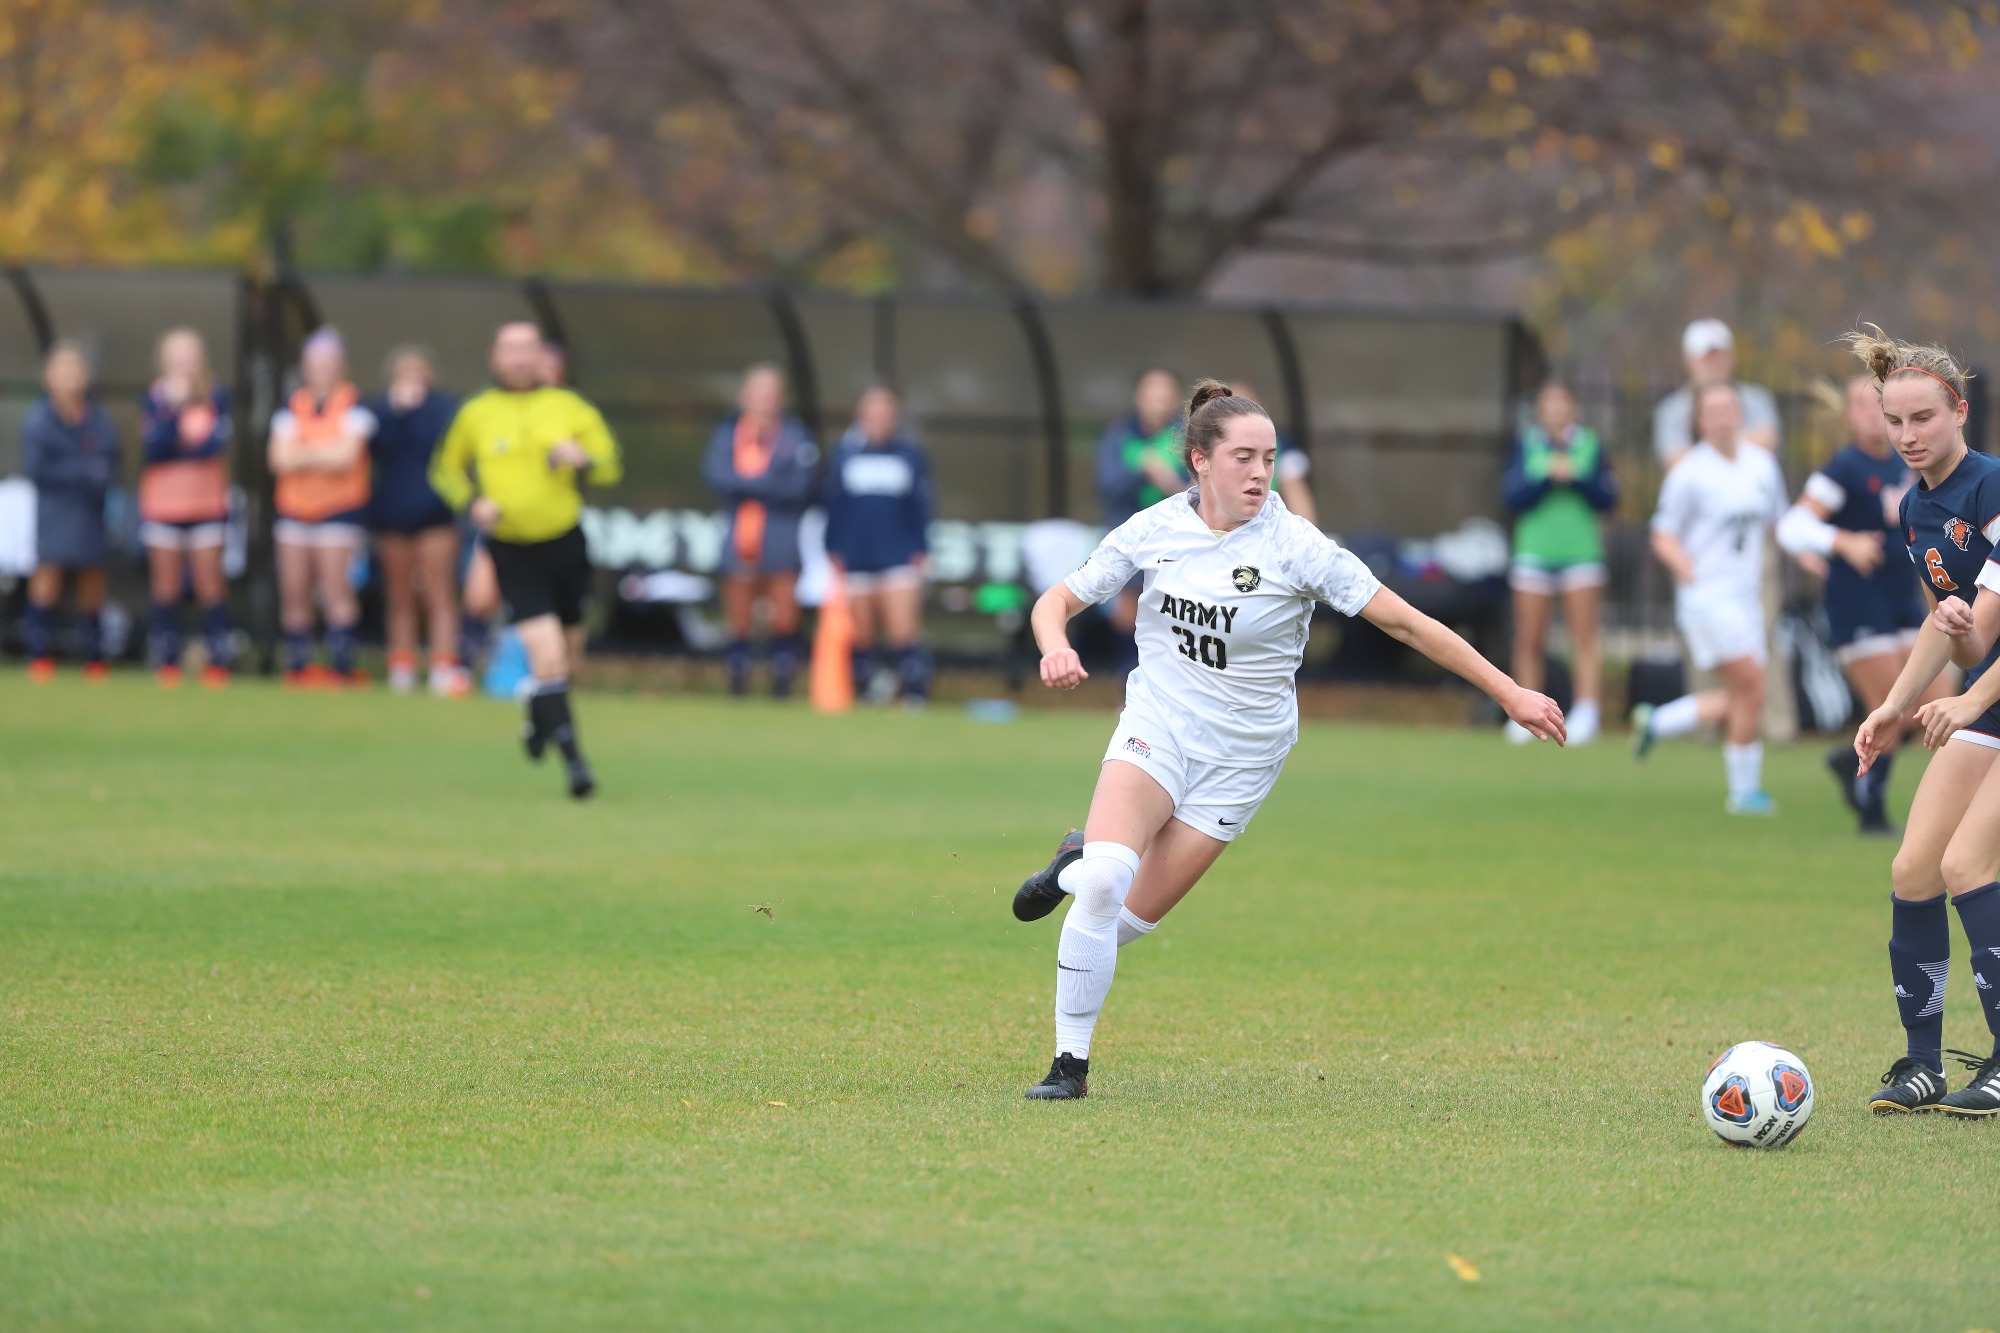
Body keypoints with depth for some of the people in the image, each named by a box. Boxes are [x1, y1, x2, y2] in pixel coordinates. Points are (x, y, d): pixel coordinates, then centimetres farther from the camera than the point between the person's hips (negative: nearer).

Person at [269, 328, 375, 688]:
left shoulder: (354, 407, -2)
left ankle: (341, 667, -8)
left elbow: (346, 455, -13)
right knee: (293, 594, 3)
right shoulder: (291, 408, 10)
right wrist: (323, 454, -10)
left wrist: (302, 455, -4)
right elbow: (280, 459, -1)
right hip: (294, 508, 5)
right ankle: (297, 665, 10)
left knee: (336, 589, -11)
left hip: (340, 509, -4)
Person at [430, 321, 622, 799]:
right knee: (547, 655, -16)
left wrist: (581, 459, -17)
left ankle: (540, 719, 44)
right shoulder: (475, 414, 2)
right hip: (512, 550, -2)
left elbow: (611, 466, 6)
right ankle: (572, 759, -14)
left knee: (569, 651, 13)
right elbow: (445, 470, 16)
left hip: (565, 543, 2)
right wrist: (474, 503, -4)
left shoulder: (568, 407, 3)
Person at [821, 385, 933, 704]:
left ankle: (916, 692, -12)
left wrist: (921, 551, 2)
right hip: (855, 558, 1)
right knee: (861, 633, 3)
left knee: (904, 628, -11)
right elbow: (834, 505, 9)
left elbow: (921, 506, 8)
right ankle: (863, 693, 13)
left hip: (899, 556, -1)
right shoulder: (844, 453, 7)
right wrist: (833, 551, 3)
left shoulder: (911, 453, 7)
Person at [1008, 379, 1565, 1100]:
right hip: (1156, 723, 1)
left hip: (1238, 758, -1)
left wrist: (1511, 694, -17)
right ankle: (1071, 1062, -6)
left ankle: (1076, 869, 28)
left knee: (1129, 918, -8)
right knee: (1106, 878, -24)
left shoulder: (1296, 546, -15)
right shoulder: (1155, 528, -6)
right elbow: (1058, 600, 3)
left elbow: (1406, 622, -13)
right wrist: (1055, 646, -21)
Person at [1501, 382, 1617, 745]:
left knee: (1585, 636, -9)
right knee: (1529, 640, 2)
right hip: (1534, 551, 1)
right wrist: (1548, 477, -16)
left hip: (1581, 551, -1)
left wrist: (1577, 478, -14)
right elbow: (1514, 497, -3)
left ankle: (1586, 712, -12)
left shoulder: (1591, 446, 6)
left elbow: (1608, 499, 0)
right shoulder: (1525, 446, 6)